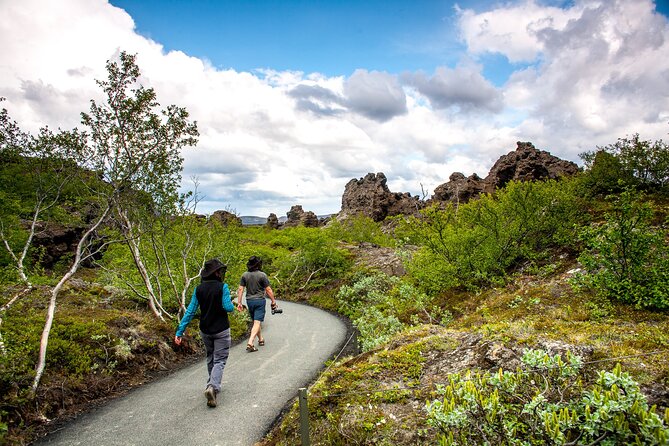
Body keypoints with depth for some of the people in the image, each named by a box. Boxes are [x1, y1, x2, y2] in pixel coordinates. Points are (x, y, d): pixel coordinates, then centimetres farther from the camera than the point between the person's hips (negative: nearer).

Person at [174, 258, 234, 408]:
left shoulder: (198, 289, -2)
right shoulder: (222, 287, -15)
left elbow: (190, 311, -5)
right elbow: (228, 307, -19)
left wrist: (180, 331, -4)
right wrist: (232, 304, 5)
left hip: (205, 330, 5)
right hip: (221, 330, -5)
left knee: (210, 358, 23)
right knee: (219, 360, 0)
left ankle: (212, 384, 33)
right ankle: (213, 387, -20)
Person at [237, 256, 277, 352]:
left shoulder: (244, 275, 0)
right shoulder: (262, 275, -11)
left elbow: (240, 289, 0)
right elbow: (268, 290, -10)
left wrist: (239, 303, 5)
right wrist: (273, 301, 0)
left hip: (249, 301, 5)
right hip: (260, 301, -5)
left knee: (256, 321, 19)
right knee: (257, 322, -5)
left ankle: (261, 339, 33)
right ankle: (250, 343, -17)